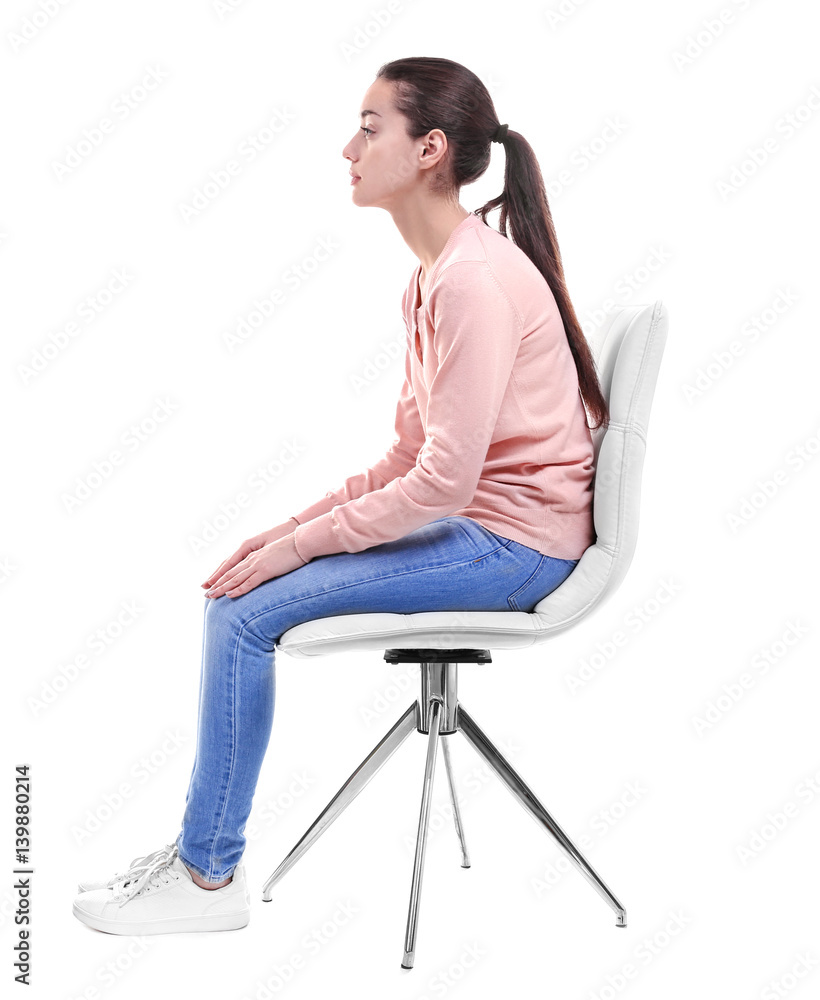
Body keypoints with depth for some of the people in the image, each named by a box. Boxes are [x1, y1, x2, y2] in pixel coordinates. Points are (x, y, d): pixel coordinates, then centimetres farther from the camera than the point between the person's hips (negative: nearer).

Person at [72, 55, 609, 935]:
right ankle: (202, 848, 11)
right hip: (471, 518, 9)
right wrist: (302, 523, 2)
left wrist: (303, 541, -16)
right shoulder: (436, 274, 12)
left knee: (245, 609, -14)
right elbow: (411, 456, 12)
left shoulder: (474, 279, -20)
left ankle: (209, 875, 2)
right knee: (238, 592, 4)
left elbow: (443, 480, -24)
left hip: (512, 542, -9)